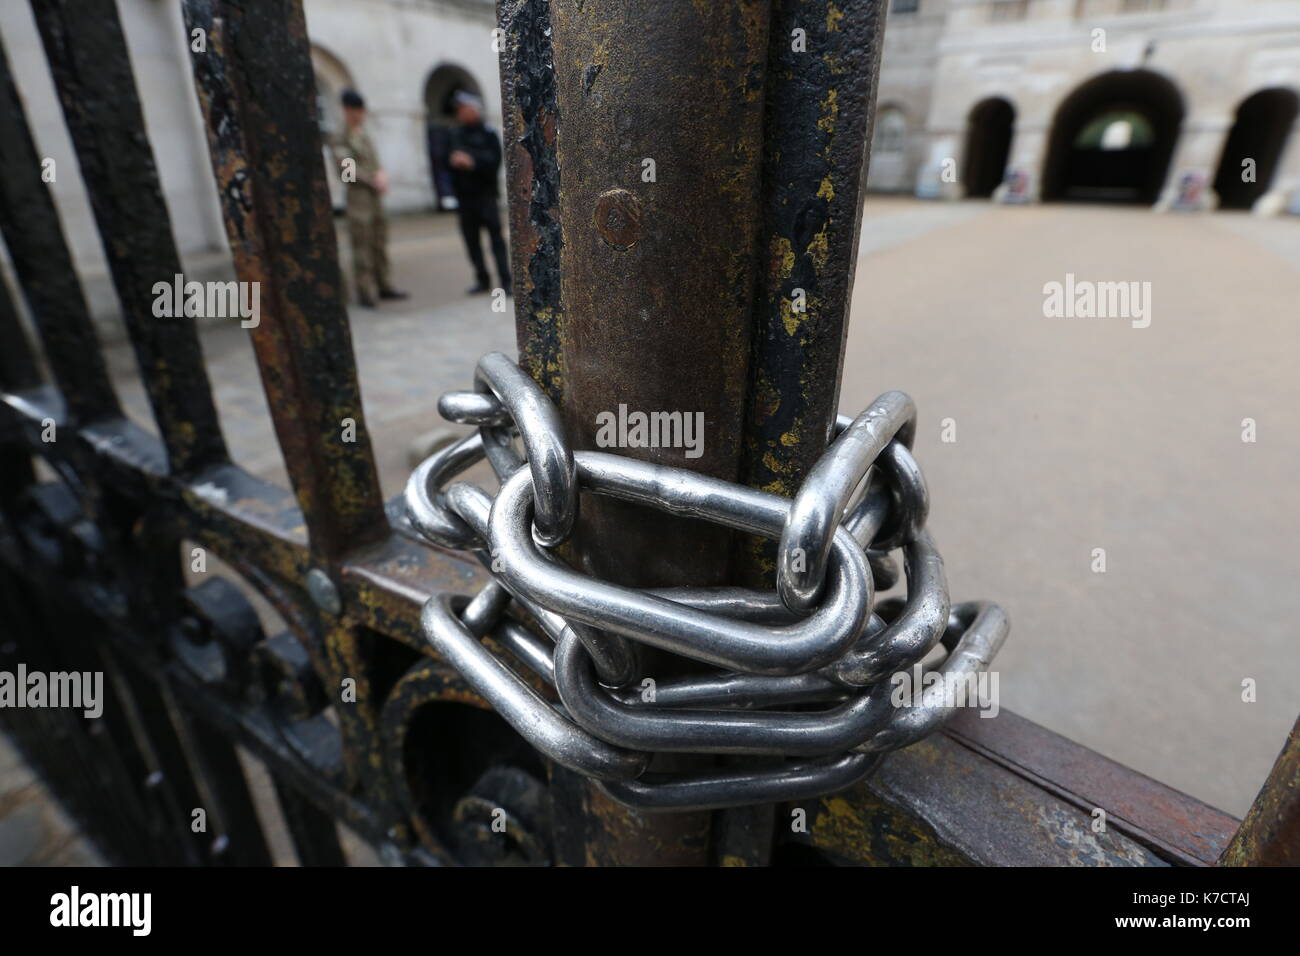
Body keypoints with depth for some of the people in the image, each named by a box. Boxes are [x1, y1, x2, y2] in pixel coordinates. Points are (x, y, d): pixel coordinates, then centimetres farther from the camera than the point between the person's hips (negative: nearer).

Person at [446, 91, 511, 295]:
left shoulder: (488, 134, -1)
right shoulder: (455, 135, 16)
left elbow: (495, 161, -9)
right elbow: (447, 158, 15)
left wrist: (473, 162, -18)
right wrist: (454, 160, -7)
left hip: (485, 195, -5)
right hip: (464, 196, 6)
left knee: (495, 235, -7)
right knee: (471, 238, 5)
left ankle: (506, 280, -6)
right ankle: (482, 279, 14)